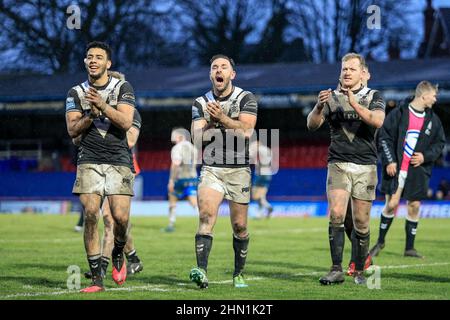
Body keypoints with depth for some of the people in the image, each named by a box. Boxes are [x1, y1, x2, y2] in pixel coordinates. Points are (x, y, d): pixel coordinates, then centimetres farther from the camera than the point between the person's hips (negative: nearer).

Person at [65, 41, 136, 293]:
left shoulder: (123, 88, 3)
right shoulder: (76, 93, 9)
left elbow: (126, 122, -11)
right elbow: (72, 130, 1)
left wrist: (103, 106, -24)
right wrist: (91, 115, -16)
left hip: (119, 161, -1)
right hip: (89, 161, 1)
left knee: (120, 216, -13)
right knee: (90, 215, -12)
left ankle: (118, 254, 21)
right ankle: (97, 279, -5)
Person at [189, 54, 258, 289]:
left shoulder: (246, 99, -1)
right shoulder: (201, 103, 7)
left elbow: (246, 131, -15)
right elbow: (197, 138, -5)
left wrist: (221, 118, -20)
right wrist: (221, 124, -11)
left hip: (239, 170, -1)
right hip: (211, 169, 1)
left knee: (239, 226, 5)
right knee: (206, 216, -20)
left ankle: (238, 274, 22)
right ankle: (202, 271, -29)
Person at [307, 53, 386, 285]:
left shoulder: (373, 97, 6)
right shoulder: (332, 97, 9)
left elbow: (377, 121, -13)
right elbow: (312, 125, 0)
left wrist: (355, 104, -25)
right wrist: (319, 106, -19)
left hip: (365, 167, 0)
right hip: (338, 165, 0)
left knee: (361, 223, 1)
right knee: (336, 214, -16)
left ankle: (359, 271, 14)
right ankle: (336, 270, -15)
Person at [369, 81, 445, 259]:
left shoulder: (433, 119, 8)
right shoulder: (399, 113, -4)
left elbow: (440, 142, 14)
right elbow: (384, 137, -4)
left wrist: (426, 156, -3)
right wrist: (389, 161, -12)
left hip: (418, 169, 3)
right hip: (395, 168, -3)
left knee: (414, 205, 2)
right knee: (391, 203, -6)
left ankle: (410, 247, 11)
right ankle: (381, 241, 14)